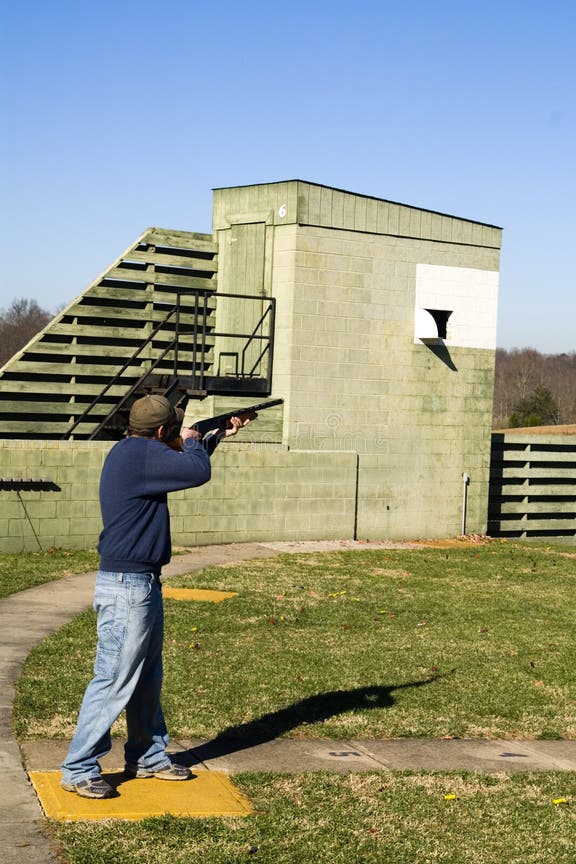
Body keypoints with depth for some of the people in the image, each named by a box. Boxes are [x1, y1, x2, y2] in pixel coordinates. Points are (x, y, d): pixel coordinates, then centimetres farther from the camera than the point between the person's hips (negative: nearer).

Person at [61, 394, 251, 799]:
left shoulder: (135, 452, 13)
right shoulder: (140, 454, -19)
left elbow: (188, 463, 29)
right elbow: (198, 471, -24)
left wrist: (219, 433, 30)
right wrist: (191, 442, -3)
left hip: (143, 585, 11)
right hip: (126, 587, -11)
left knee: (146, 677, 19)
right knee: (114, 682, -4)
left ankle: (148, 757, 31)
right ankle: (79, 770, 5)